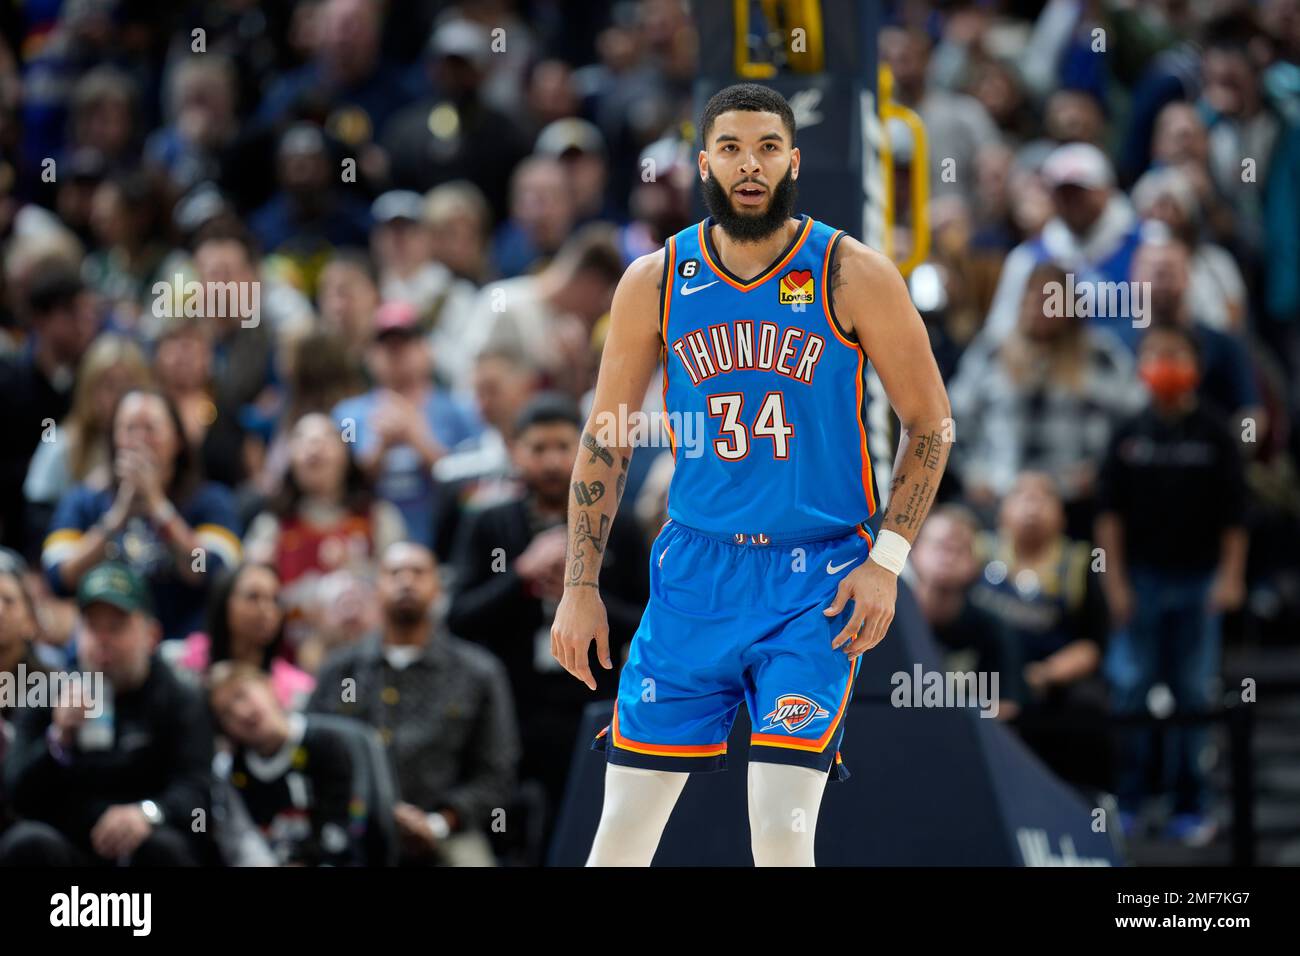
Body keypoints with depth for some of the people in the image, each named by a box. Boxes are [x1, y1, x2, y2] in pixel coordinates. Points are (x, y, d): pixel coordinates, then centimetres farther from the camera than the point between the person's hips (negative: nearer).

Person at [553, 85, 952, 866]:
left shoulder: (852, 276, -6)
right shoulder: (655, 283, 2)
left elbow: (930, 422, 1)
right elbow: (606, 438, 9)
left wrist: (887, 560, -8)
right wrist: (581, 586, 4)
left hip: (817, 576, -3)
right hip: (696, 570, 3)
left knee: (781, 832, -14)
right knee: (624, 830, 3)